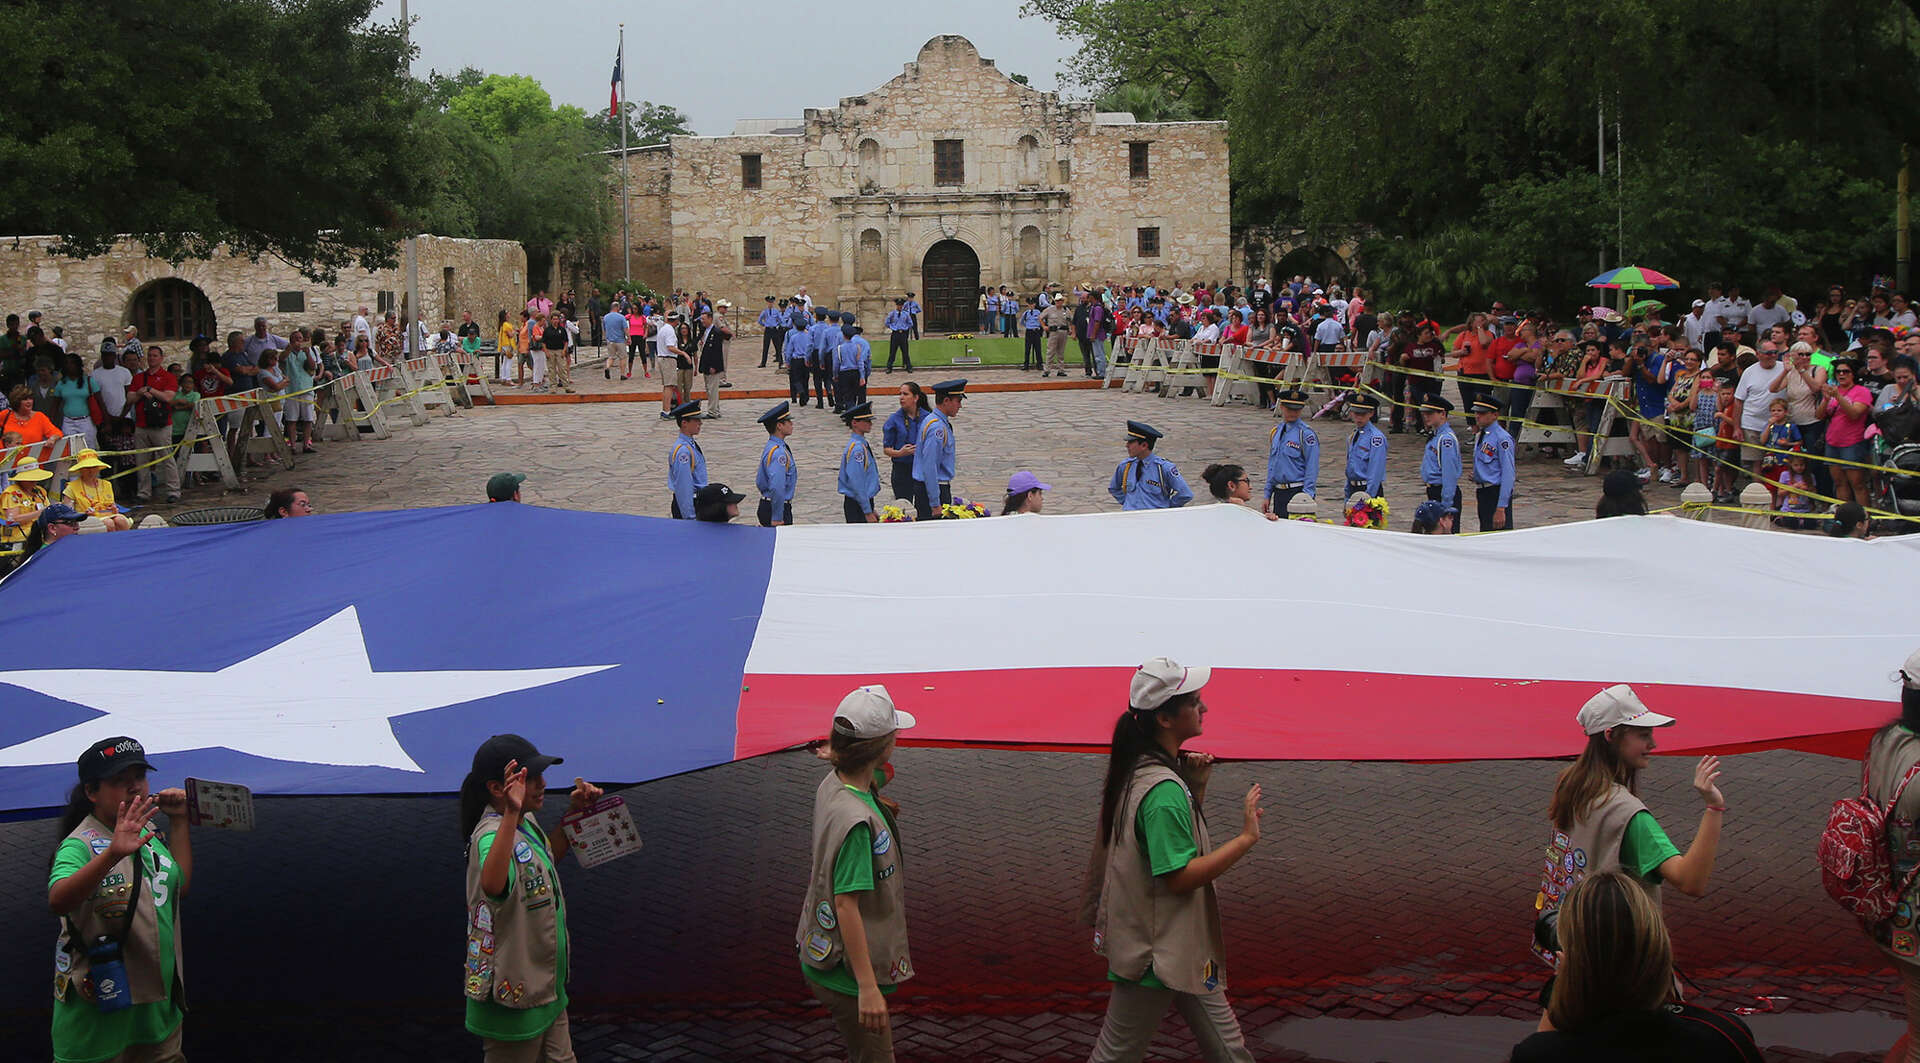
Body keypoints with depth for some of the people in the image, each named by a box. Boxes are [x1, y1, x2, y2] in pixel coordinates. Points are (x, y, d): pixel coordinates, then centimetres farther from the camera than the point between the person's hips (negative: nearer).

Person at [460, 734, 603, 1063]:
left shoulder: (527, 823, 5)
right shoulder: (491, 834, -25)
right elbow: (493, 885, -49)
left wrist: (573, 813, 13)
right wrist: (511, 814, -57)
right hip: (513, 998, -9)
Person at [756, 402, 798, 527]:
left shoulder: (769, 448, 12)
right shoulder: (778, 453, -21)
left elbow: (759, 482, 20)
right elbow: (777, 488, -28)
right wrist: (777, 519, -25)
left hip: (766, 505, 10)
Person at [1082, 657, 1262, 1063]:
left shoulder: (1145, 771, 7)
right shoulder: (1164, 789, -24)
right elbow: (1180, 876, -25)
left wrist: (1196, 788, 3)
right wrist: (1247, 837, -21)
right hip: (1157, 952, -10)